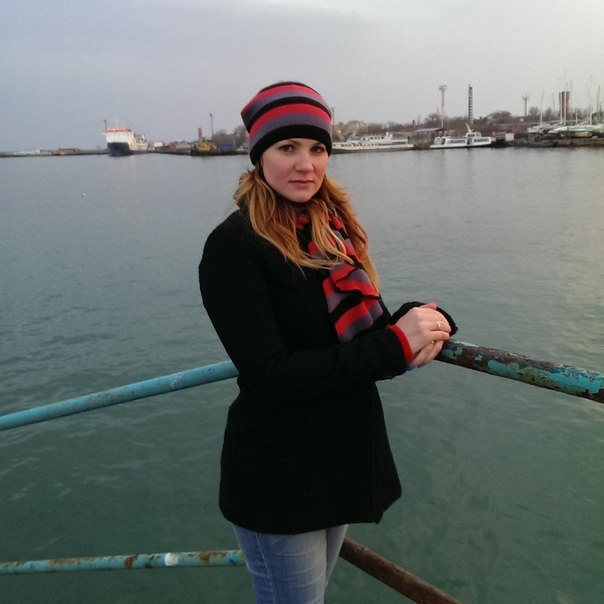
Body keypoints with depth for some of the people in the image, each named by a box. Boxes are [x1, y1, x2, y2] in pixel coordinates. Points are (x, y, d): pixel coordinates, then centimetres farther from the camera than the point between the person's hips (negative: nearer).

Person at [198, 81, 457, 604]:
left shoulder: (336, 227, 2)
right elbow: (269, 374, -25)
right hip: (277, 476, -7)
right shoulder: (234, 245, -18)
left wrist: (419, 324, -17)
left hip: (348, 456, 7)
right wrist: (395, 347, -24)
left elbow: (362, 329, 5)